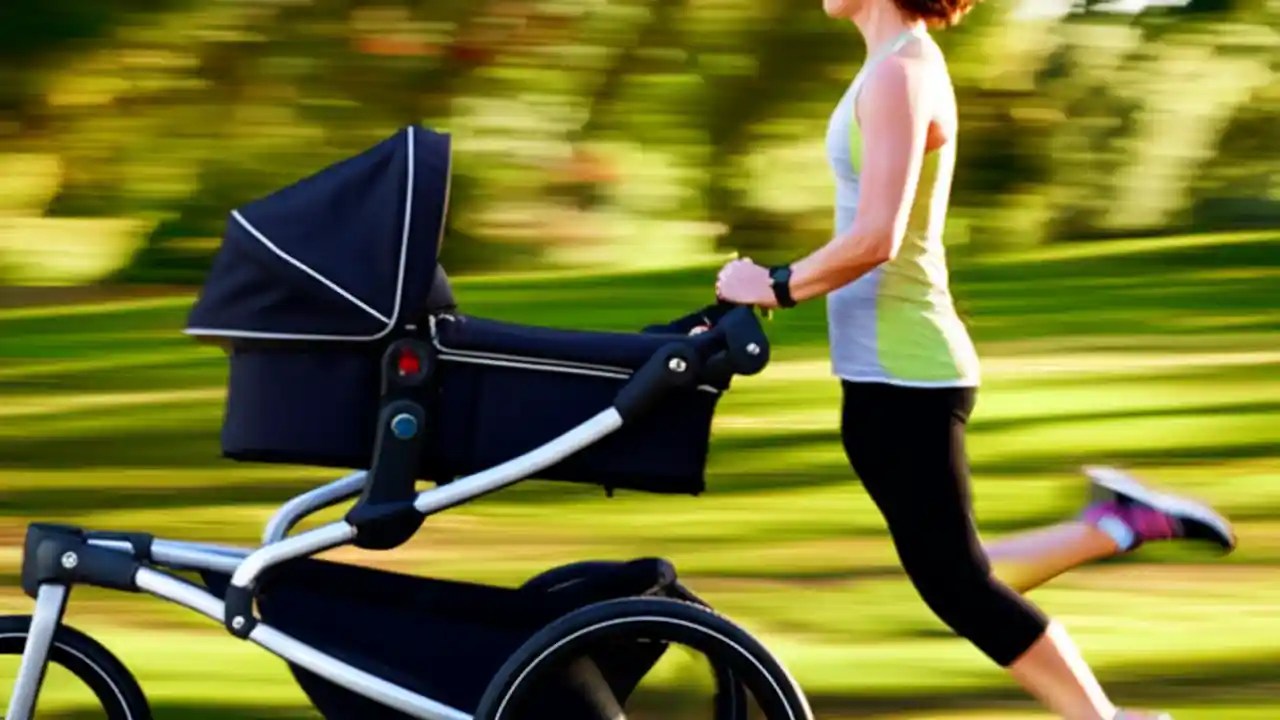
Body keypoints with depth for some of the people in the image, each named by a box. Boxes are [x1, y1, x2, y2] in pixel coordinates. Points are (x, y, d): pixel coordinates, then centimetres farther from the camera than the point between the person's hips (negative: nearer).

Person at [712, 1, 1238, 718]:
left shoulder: (899, 75, -17)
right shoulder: (901, 65, 13)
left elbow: (873, 240, -24)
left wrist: (774, 286, -13)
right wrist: (785, 282, 14)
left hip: (902, 375, -10)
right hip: (892, 371, 10)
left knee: (954, 581, -2)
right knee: (956, 575, 14)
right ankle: (1119, 523, 15)